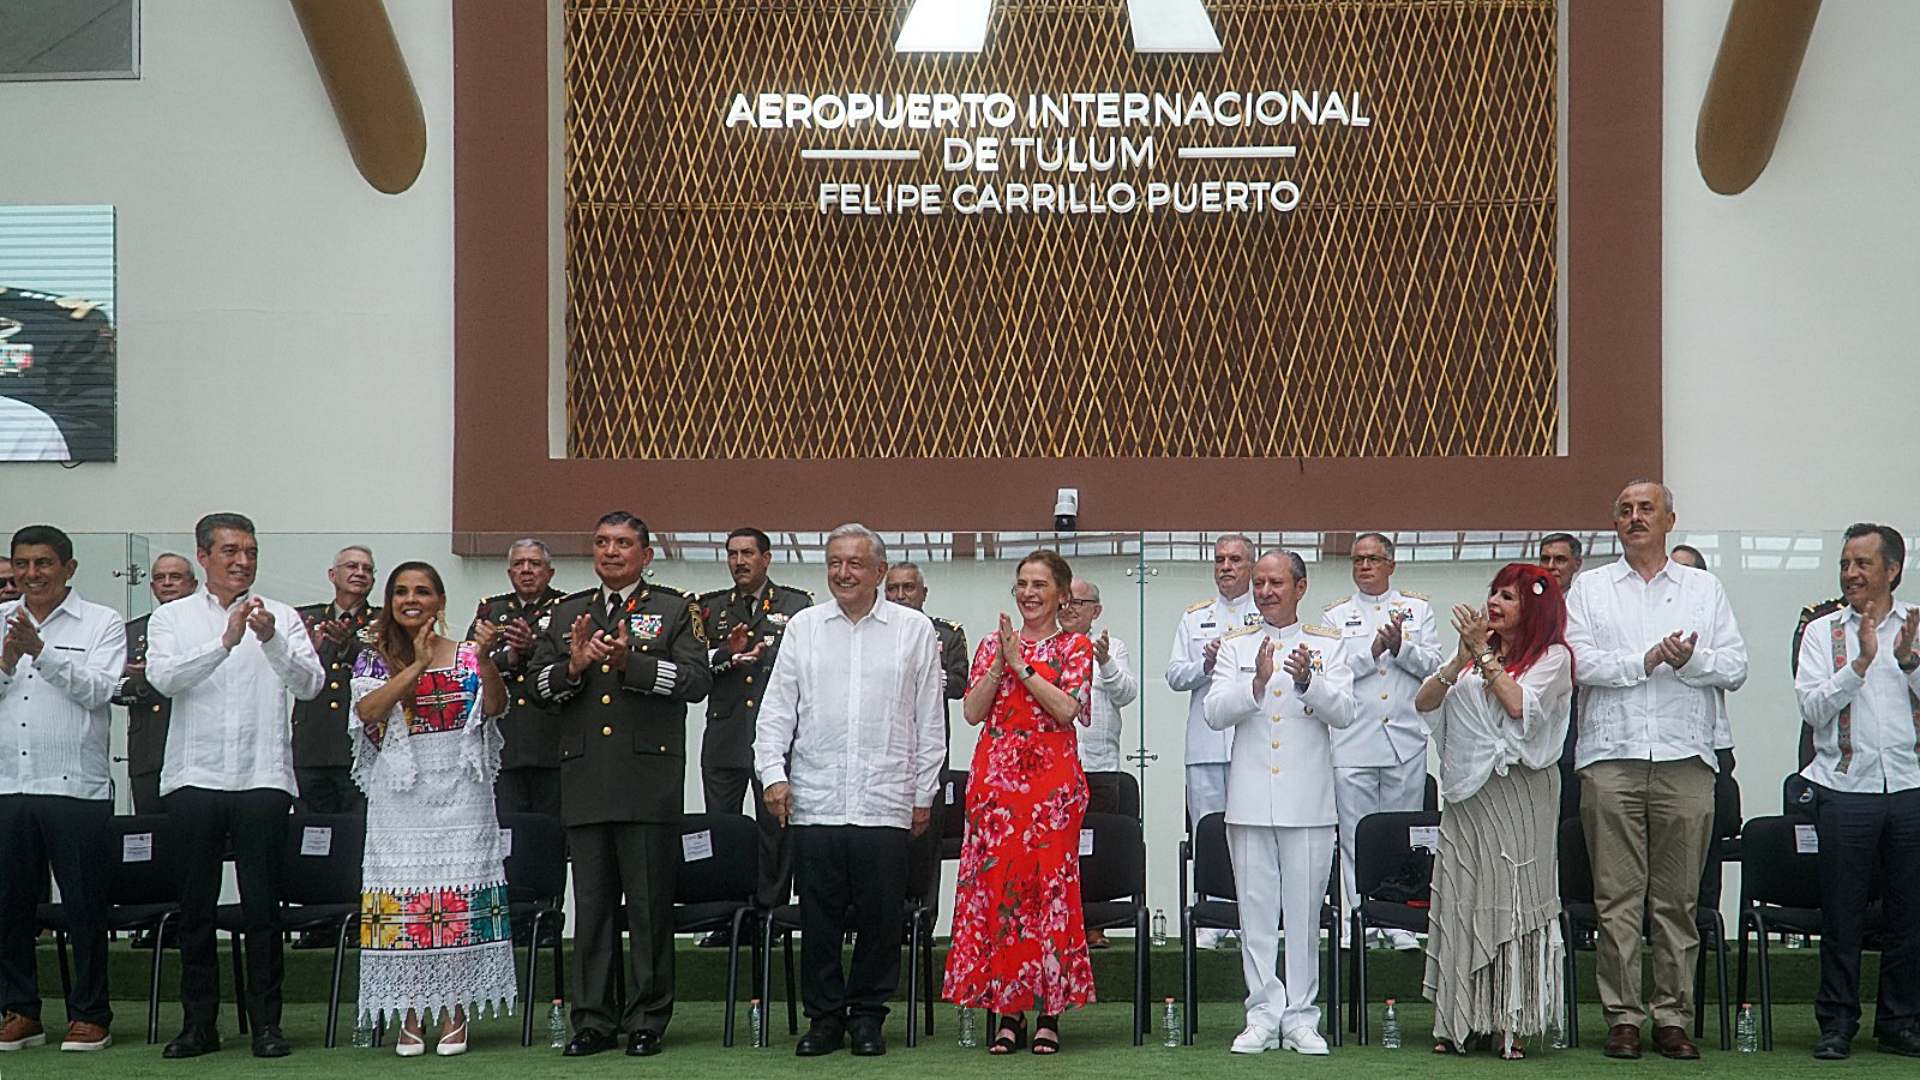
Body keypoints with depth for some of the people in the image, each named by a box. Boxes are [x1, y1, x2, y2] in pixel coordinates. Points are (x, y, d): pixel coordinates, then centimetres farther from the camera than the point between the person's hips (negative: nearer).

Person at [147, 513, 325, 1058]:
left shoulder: (281, 617, 7)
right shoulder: (172, 618, 7)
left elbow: (310, 684, -5)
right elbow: (163, 677, -10)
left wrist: (271, 641, -22)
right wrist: (225, 641, -22)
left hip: (263, 777, 0)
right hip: (194, 777, 1)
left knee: (262, 905, 1)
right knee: (196, 905, 6)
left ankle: (265, 1021, 8)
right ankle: (199, 1022, 14)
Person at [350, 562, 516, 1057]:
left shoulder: (466, 656, 6)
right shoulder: (375, 659, 7)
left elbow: (495, 707, -7)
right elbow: (368, 710, -11)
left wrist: (485, 659, -23)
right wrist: (417, 665, -15)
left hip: (459, 794, 0)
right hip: (399, 797, 0)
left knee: (460, 898, -1)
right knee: (402, 900, 0)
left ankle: (454, 1013, 7)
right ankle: (409, 1016, 7)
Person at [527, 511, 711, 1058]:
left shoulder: (676, 610, 6)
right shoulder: (568, 613, 17)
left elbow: (697, 679, -7)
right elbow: (539, 684, 11)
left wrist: (632, 663, -18)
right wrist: (572, 667, -9)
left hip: (649, 781, -3)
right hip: (585, 782, 3)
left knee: (650, 904, 0)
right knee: (591, 904, 6)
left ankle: (647, 1019, 7)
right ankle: (593, 1019, 12)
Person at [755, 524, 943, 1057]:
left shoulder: (914, 630, 6)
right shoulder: (803, 627, 10)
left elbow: (929, 719, 7)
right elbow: (777, 708, 9)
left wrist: (924, 793, 5)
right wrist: (772, 773, -2)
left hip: (885, 805, -1)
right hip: (814, 803, 1)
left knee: (880, 918, 1)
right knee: (818, 917, 3)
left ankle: (867, 1015, 14)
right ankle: (824, 1015, 14)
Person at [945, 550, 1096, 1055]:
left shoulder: (1075, 647, 5)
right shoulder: (992, 645, 14)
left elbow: (1067, 709, -10)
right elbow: (973, 711, 4)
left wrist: (1021, 665, -10)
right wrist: (1001, 663, -7)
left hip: (1051, 780, -3)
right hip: (996, 778, 3)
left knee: (1049, 884, -4)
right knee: (995, 885, 0)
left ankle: (1050, 1012, 3)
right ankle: (1009, 1010, 7)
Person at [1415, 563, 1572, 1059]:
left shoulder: (1552, 657, 1)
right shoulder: (1474, 652, 15)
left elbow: (1522, 706, -16)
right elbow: (1423, 703, 5)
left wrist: (1485, 655, -12)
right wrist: (1462, 659, -8)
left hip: (1518, 791, -4)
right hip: (1467, 790, 5)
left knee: (1512, 896, -5)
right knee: (1460, 896, 1)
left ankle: (1511, 1022, -1)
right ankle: (1458, 1019, 4)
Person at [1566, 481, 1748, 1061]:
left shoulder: (1704, 588, 15)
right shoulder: (1590, 588, 12)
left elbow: (1735, 666, 6)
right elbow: (1578, 663, -2)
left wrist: (1691, 659, -12)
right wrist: (1646, 660, -10)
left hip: (1684, 758, 1)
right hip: (1611, 758, -1)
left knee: (1678, 898, 1)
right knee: (1617, 897, -2)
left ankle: (1674, 1018, 7)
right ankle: (1623, 1017, 3)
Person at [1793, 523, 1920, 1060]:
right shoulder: (1823, 632, 7)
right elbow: (1813, 707, -6)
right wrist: (1861, 661, -15)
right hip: (1845, 789, -1)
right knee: (1842, 915, 1)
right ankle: (1837, 1023, 9)